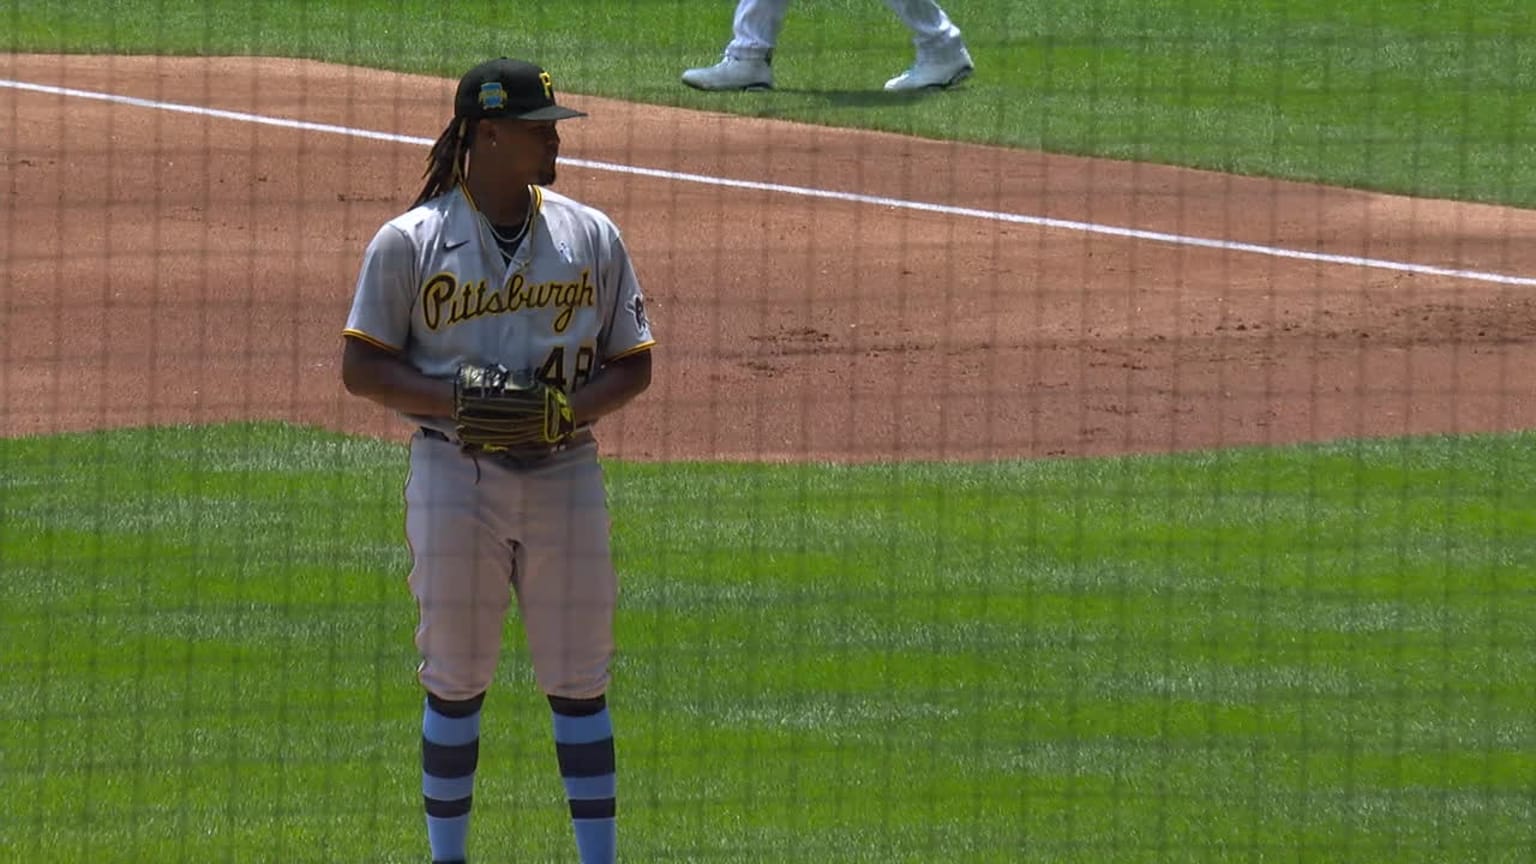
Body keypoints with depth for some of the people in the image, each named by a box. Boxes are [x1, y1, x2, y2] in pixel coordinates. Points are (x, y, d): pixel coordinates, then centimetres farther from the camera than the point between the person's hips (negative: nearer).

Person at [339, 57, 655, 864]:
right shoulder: (410, 242, -2)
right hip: (454, 474, -2)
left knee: (579, 680, 3)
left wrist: (571, 406, -10)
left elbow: (632, 364, 10)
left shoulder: (591, 236, 7)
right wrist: (454, 397, -17)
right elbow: (361, 366, -2)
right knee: (454, 681, 3)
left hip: (563, 473, 2)